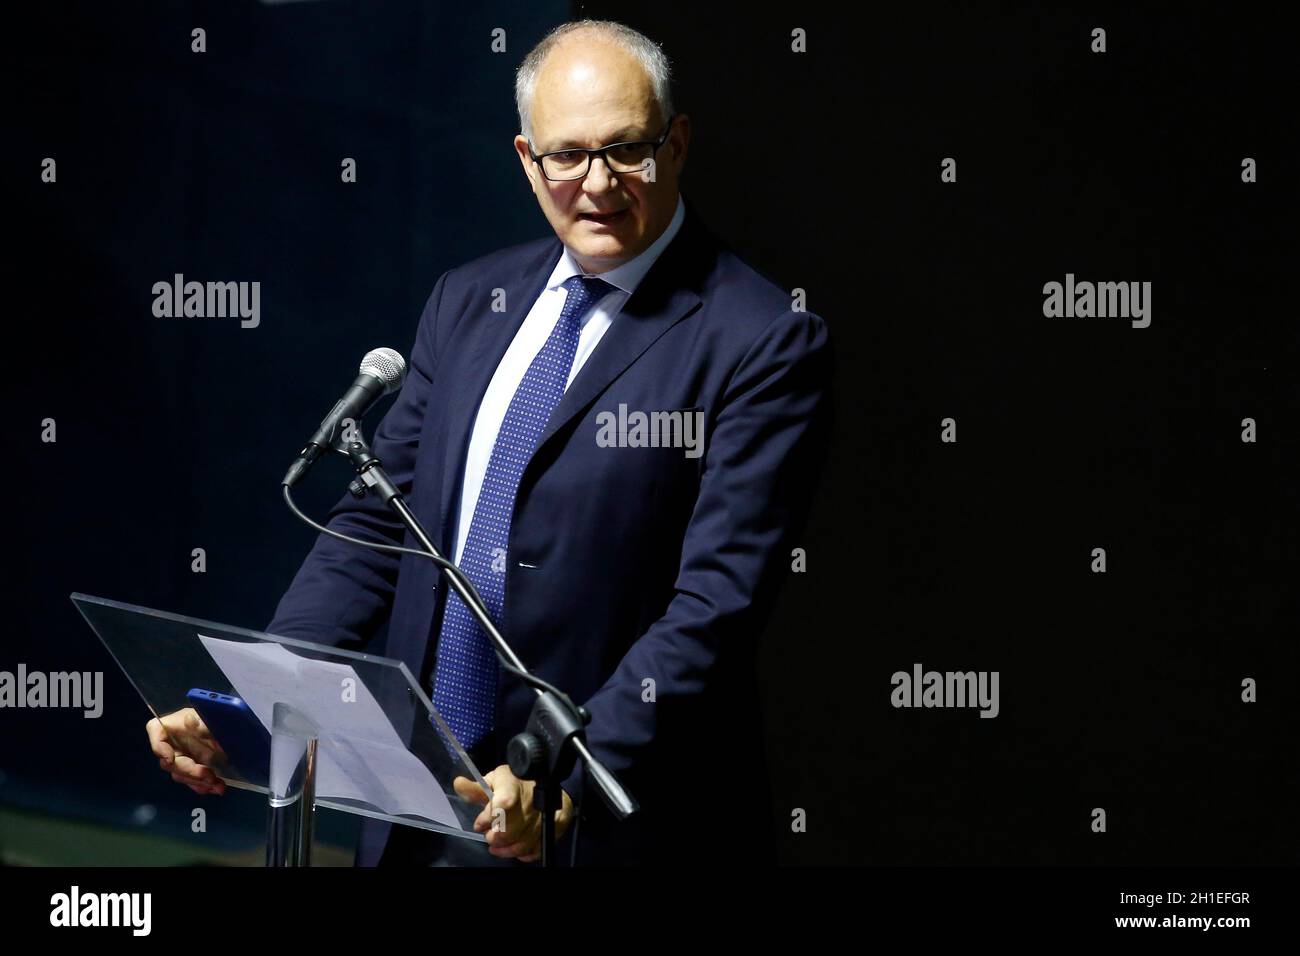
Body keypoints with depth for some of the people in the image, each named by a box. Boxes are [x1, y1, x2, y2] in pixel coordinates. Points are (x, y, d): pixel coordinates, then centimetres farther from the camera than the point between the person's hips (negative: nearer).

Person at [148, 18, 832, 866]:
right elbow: (376, 528, 9)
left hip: (614, 825, -5)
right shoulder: (469, 303, 10)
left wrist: (568, 783, -28)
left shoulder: (764, 343, -10)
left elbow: (717, 604, -18)